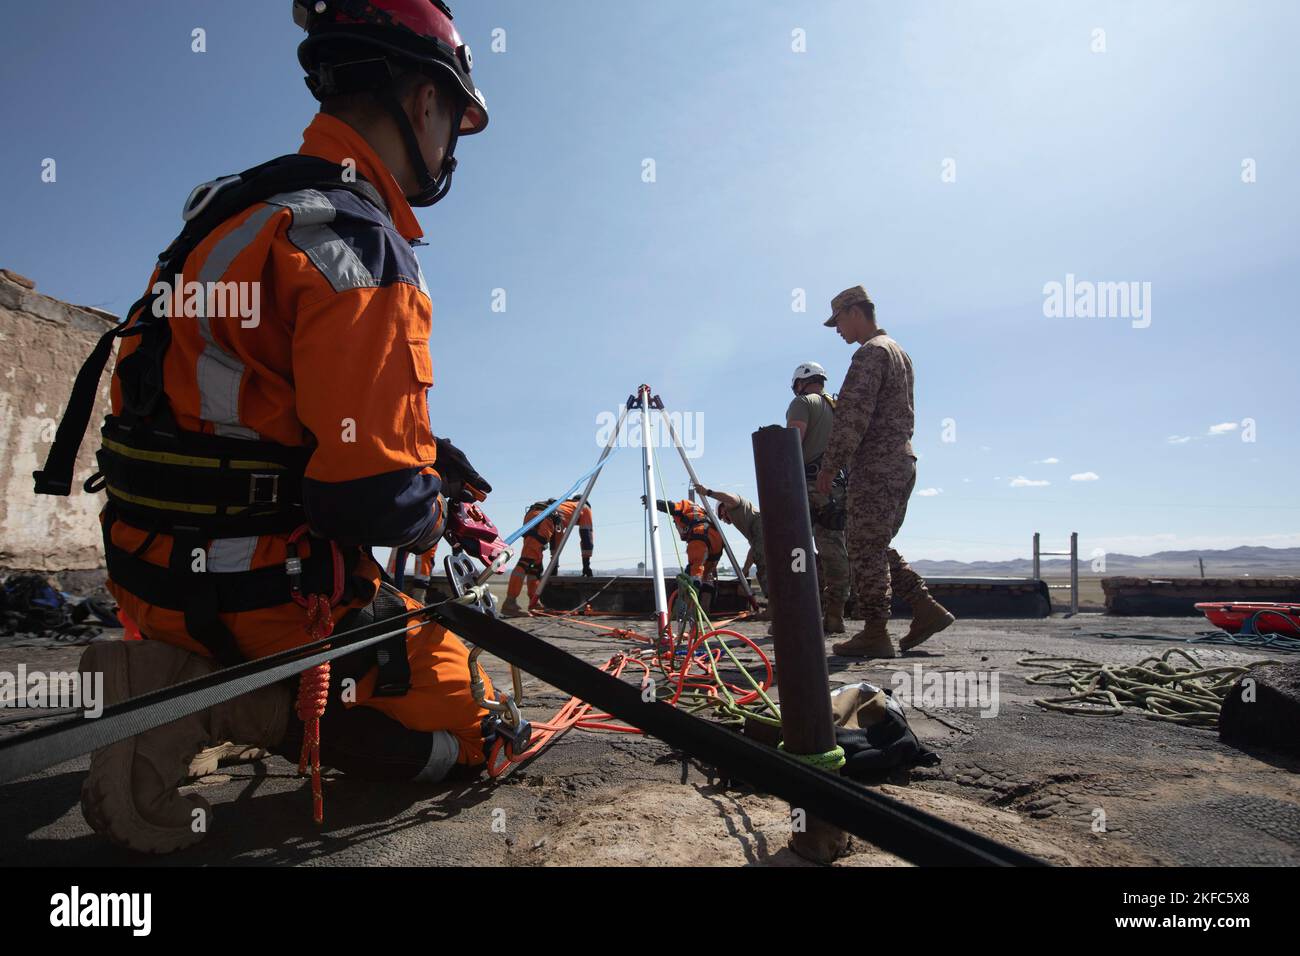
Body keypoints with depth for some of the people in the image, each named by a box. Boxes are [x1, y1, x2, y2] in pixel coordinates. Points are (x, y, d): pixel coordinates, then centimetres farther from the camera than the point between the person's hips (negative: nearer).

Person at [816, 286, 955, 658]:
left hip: (876, 464, -10)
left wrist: (829, 466, -15)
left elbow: (852, 416, -19)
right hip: (902, 460, 10)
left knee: (866, 548, -5)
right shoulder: (899, 352, 21)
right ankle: (926, 608, 11)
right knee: (876, 546, 15)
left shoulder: (870, 353, -10)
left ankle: (875, 634, 0)